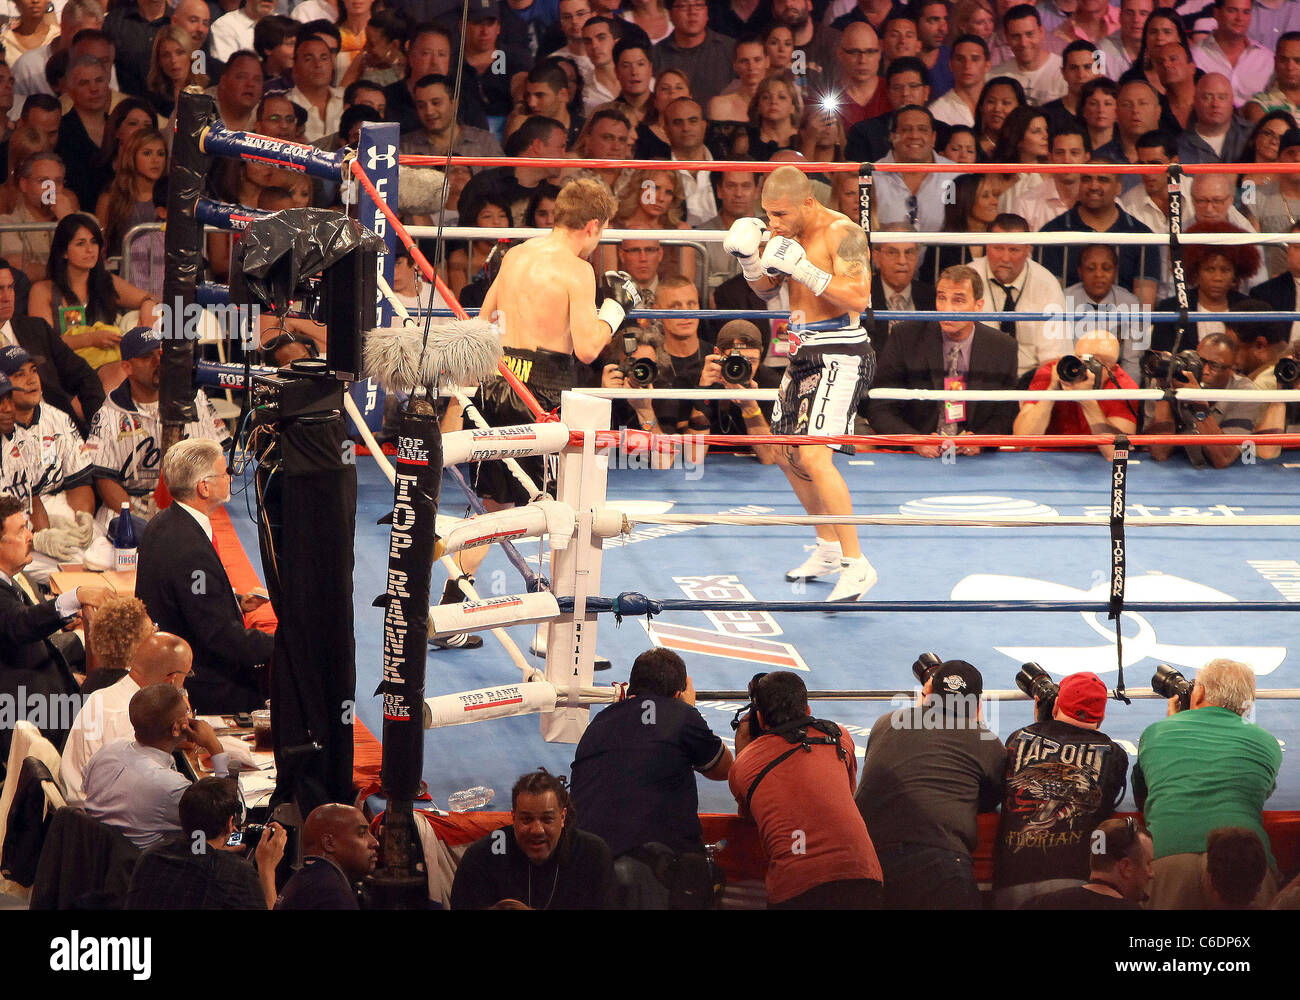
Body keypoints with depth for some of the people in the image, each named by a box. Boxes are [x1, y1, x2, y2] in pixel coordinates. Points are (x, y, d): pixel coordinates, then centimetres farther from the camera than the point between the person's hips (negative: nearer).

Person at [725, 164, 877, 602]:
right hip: (805, 352, 10)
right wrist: (749, 258, -2)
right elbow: (766, 288, 18)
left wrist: (803, 269, -31)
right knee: (788, 454, 17)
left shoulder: (842, 233, -17)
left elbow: (859, 297, -27)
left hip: (840, 355, -10)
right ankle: (829, 549, 34)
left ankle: (856, 565, -17)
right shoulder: (790, 233, 8)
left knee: (813, 455, -21)